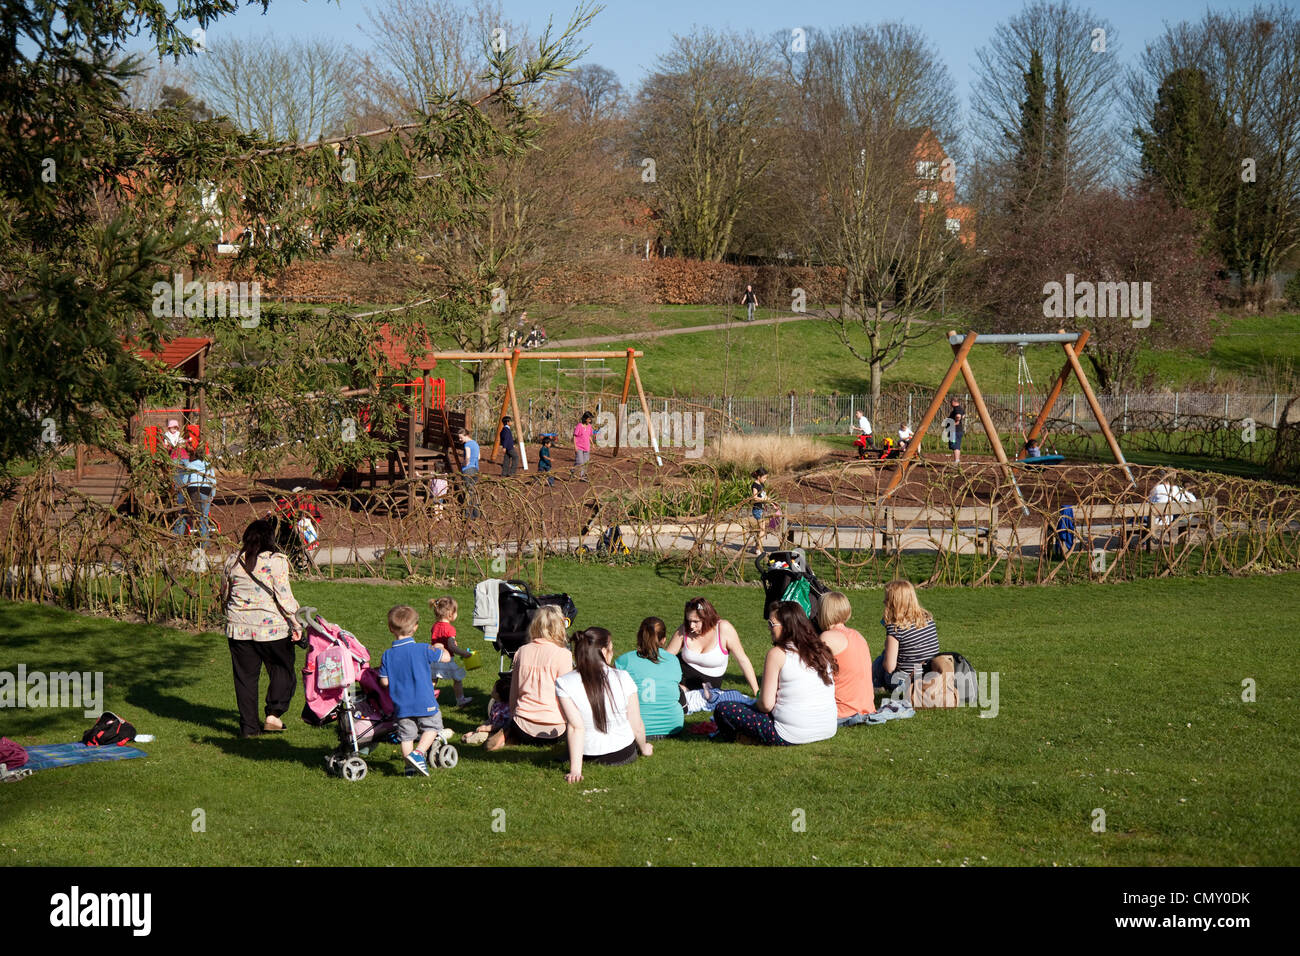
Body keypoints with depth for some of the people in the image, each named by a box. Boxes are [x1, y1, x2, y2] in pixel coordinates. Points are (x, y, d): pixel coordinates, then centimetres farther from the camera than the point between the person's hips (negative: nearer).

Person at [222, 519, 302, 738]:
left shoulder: (233, 562, 5)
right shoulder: (276, 561, -10)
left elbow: (225, 595, 16)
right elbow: (284, 596, -13)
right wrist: (295, 623, -5)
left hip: (238, 628, 4)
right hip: (272, 627, -4)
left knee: (245, 676, 10)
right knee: (282, 671, 13)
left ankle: (249, 726, 11)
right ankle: (273, 714, 1)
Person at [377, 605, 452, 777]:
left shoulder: (388, 656, -6)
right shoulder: (424, 650, -12)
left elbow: (384, 681, -4)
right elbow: (446, 657, -1)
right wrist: (440, 648, 20)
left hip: (401, 705, 3)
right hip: (425, 703, -3)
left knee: (406, 735, 13)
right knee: (432, 727, 14)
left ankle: (410, 766, 11)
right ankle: (418, 753, -4)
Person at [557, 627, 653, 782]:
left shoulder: (564, 683, -18)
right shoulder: (623, 679, -16)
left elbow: (576, 727, -22)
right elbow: (636, 726, -7)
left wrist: (575, 769, -21)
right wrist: (644, 748, 13)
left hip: (587, 756, 1)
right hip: (624, 755, 0)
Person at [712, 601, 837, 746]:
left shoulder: (778, 654, -12)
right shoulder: (823, 651, 5)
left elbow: (767, 704, -13)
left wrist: (754, 705, 12)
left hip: (791, 736, -7)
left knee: (722, 709, 0)